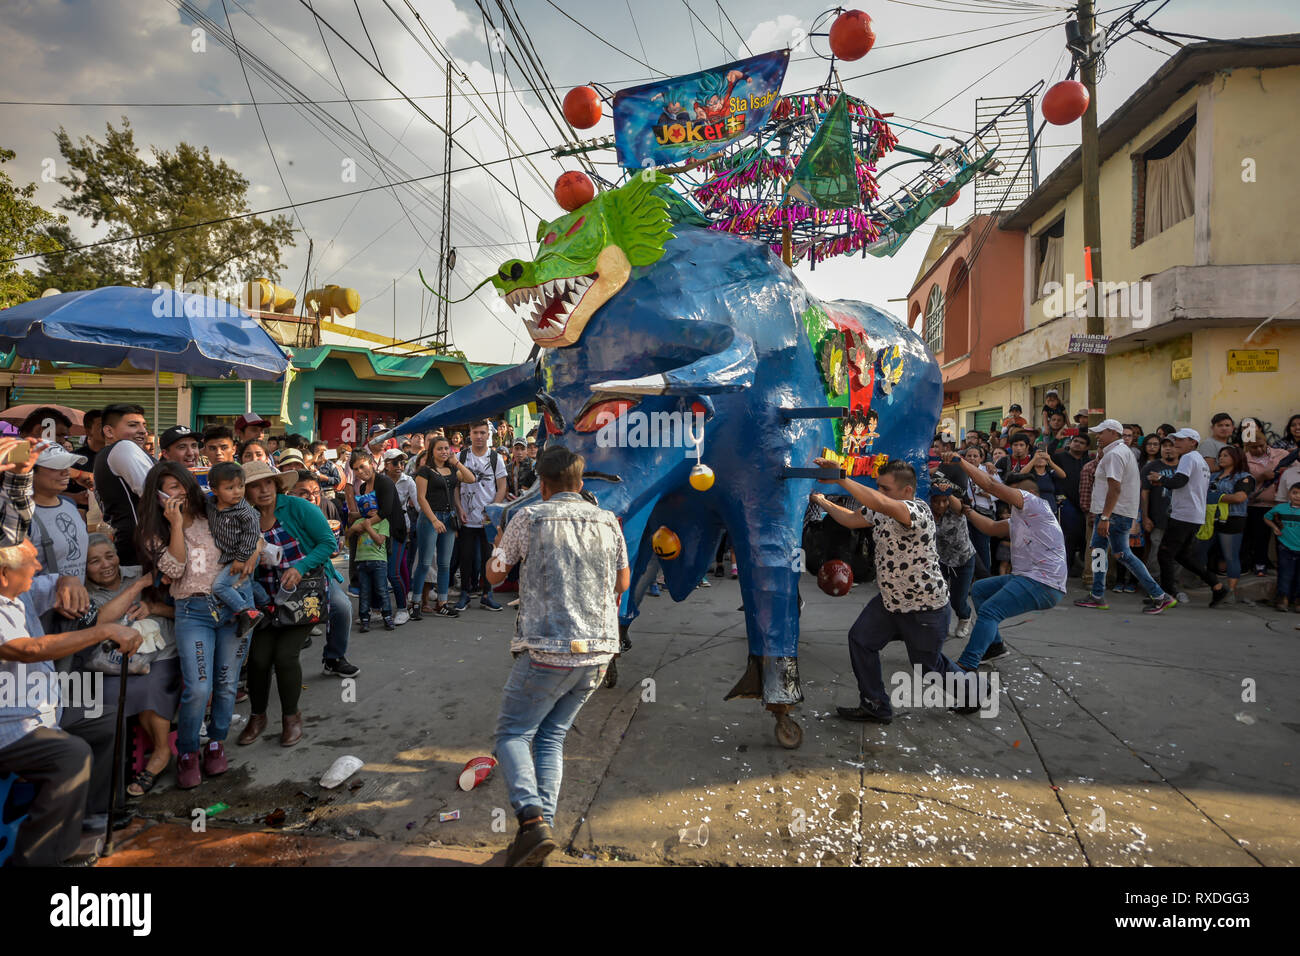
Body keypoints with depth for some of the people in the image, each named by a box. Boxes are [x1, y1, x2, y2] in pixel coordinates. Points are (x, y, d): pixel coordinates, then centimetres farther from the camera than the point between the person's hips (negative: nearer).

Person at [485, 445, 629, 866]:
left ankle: (532, 819, -12)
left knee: (512, 733, 8)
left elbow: (494, 575, 8)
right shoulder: (608, 522, 7)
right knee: (552, 736, 17)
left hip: (547, 651, -4)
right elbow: (623, 582, 20)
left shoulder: (529, 518, -4)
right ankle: (544, 821, 8)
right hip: (598, 651, 5)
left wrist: (500, 544, 27)